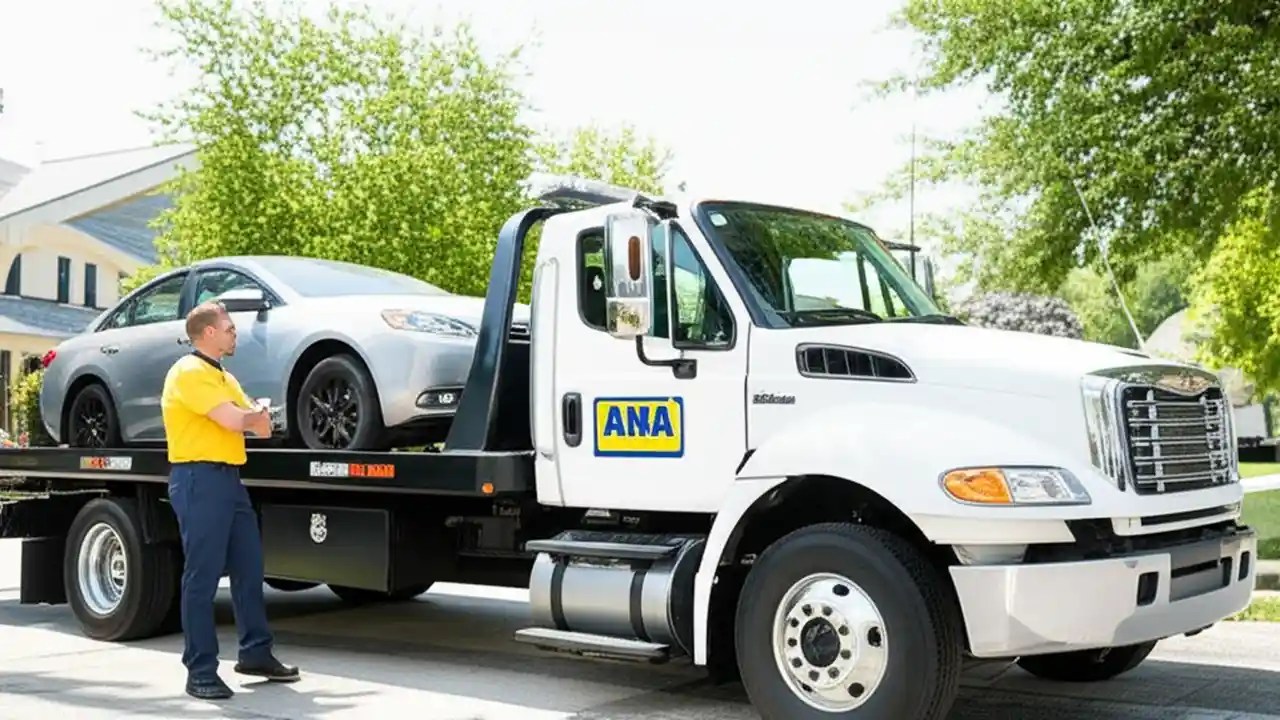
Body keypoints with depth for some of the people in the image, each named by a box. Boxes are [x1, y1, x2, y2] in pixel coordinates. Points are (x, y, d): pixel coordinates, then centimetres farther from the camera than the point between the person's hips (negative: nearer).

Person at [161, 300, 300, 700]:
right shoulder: (189, 372, -10)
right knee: (202, 576, -6)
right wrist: (252, 413, 2)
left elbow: (262, 425, 15)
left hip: (230, 478, 9)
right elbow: (235, 421, -19)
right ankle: (201, 671, -1)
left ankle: (256, 652, 22)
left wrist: (248, 415, -6)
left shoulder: (224, 377, 20)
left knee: (249, 569, 12)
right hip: (199, 479, -9)